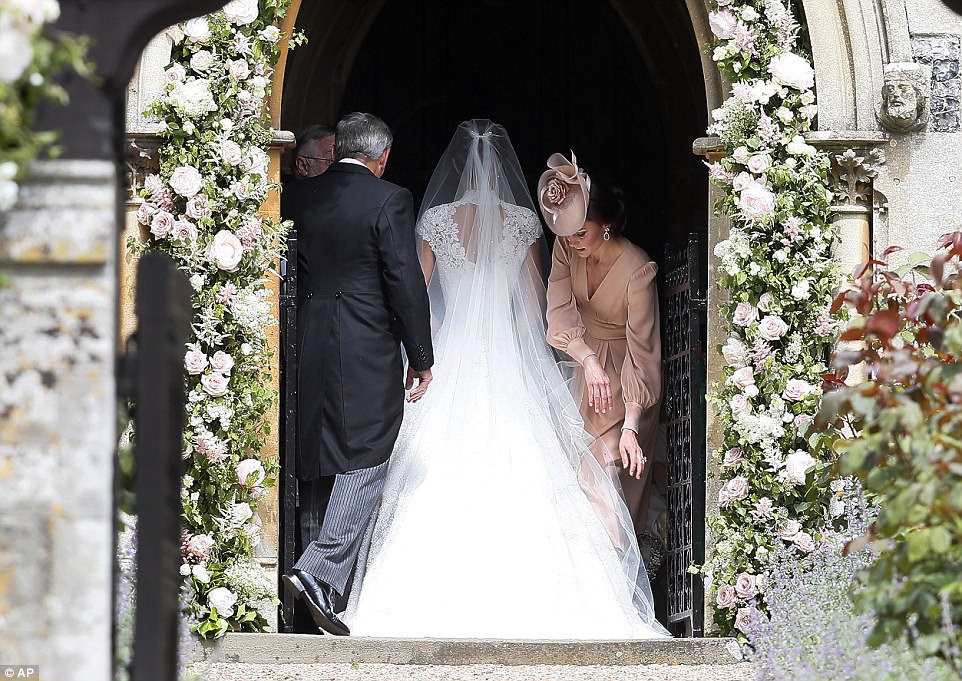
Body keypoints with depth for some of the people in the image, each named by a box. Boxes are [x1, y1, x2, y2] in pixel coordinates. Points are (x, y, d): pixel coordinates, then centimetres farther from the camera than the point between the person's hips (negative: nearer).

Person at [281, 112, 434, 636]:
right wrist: (421, 357, -2)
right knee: (367, 460, -4)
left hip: (311, 351, 6)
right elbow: (406, 283, -10)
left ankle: (324, 586, 15)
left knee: (322, 456, 12)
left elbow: (294, 275, 13)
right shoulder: (389, 200, -8)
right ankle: (320, 570, -18)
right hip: (368, 352, -6)